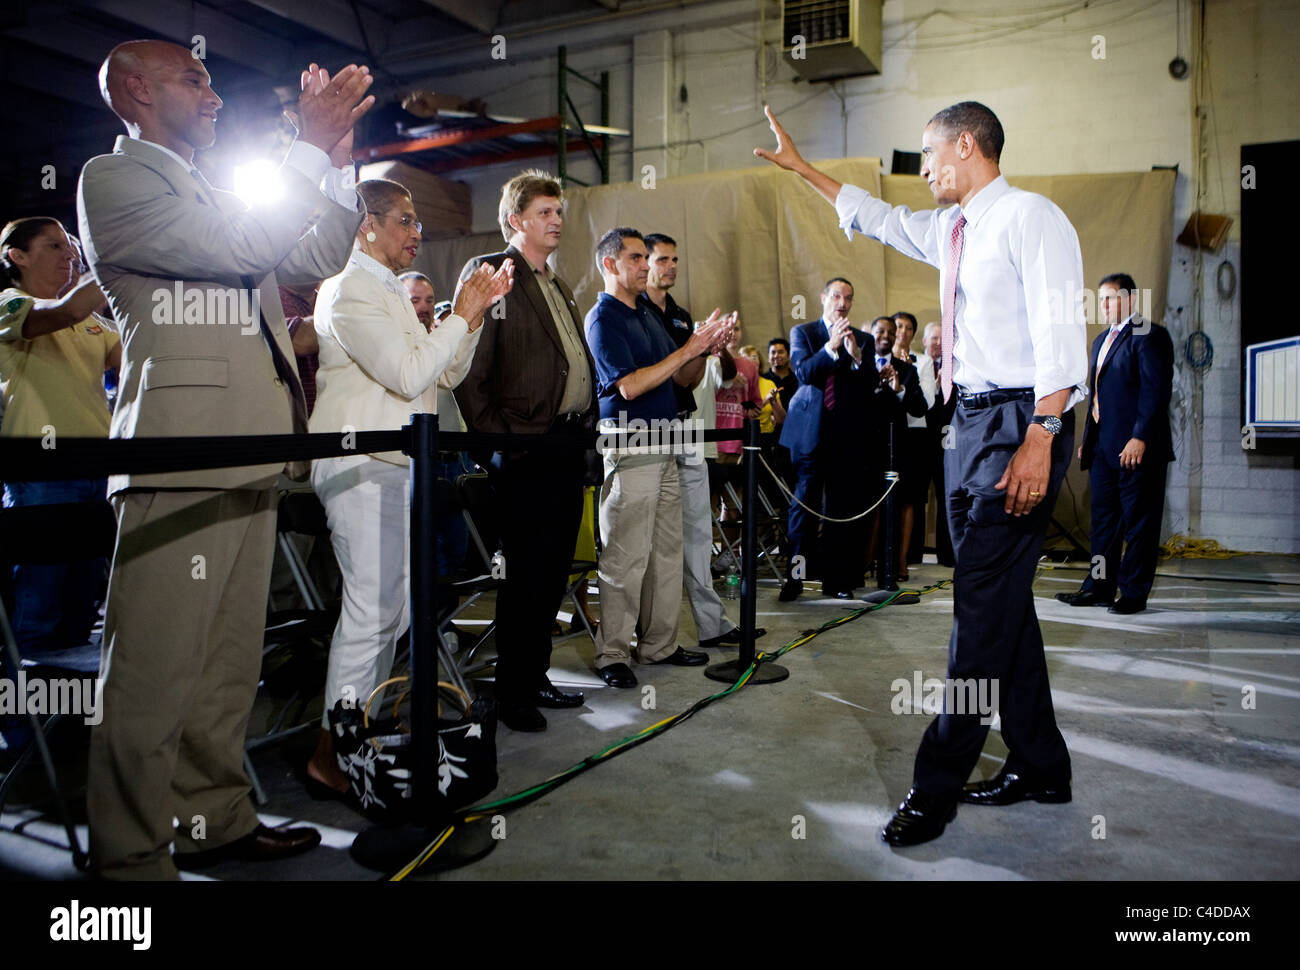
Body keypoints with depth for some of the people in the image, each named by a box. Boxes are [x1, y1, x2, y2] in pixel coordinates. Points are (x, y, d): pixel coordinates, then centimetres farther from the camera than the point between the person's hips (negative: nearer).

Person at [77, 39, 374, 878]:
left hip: (247, 460, 8)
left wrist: (341, 160, 15)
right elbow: (238, 249, -14)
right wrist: (314, 148, -6)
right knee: (154, 676, -3)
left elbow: (316, 259, 23)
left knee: (230, 664, 13)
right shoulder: (113, 179, -1)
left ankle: (216, 818, 25)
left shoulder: (216, 196, 24)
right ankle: (132, 857, 9)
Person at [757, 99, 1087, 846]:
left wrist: (1040, 438, -25)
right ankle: (1041, 765, 24)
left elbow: (1060, 332, -17)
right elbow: (877, 216, 32)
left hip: (1022, 424, -9)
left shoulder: (1030, 217, -8)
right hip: (971, 422, 9)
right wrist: (801, 167, 35)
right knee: (997, 599, 11)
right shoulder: (951, 230, 17)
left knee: (983, 601, -8)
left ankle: (937, 787, -2)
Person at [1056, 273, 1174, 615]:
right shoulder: (1101, 341, 21)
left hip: (1136, 447, -9)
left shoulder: (1149, 335, -6)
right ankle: (1099, 587, 17)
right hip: (1103, 446, 9)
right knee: (1103, 518, 11)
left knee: (1139, 522, 0)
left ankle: (1134, 593, 7)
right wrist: (1087, 439, 17)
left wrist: (1140, 438, -21)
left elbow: (1157, 390, -14)